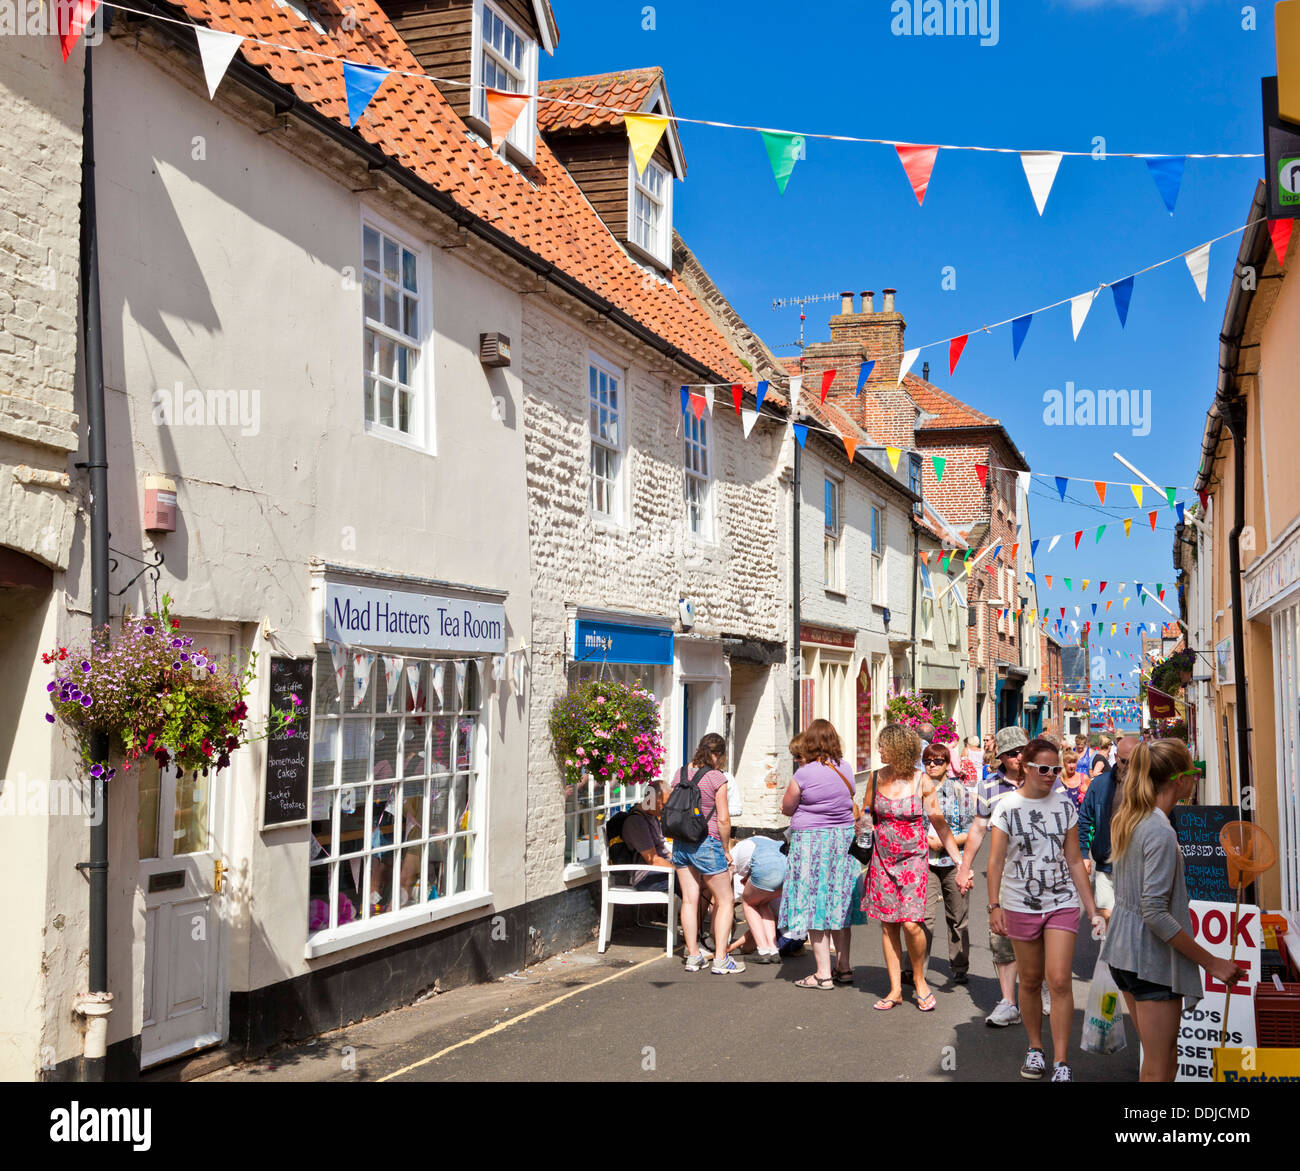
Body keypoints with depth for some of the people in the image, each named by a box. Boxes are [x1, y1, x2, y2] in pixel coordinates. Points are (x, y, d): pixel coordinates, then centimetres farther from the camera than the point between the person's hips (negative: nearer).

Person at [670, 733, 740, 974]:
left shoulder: (680, 773, 6)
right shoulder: (717, 777, -11)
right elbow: (723, 819, -11)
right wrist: (726, 851, 0)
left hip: (680, 843, 6)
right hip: (707, 843, -6)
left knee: (689, 900, 11)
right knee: (725, 901, 6)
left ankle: (693, 956, 14)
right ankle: (721, 959, 2)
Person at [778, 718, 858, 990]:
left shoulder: (803, 775, -15)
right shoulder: (845, 769, 1)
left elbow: (786, 808, -2)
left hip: (811, 841, -6)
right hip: (844, 838, 6)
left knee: (813, 904, 1)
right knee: (837, 903, 14)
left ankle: (824, 973, 3)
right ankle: (843, 967, 20)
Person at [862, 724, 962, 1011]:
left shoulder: (921, 782, -6)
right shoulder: (876, 778, 2)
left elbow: (939, 823, -1)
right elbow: (868, 814, 16)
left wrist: (960, 861, -2)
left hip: (913, 858, -3)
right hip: (883, 858, 3)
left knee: (911, 923, -12)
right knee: (888, 924, 4)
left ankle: (919, 978, 12)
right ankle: (895, 989, 14)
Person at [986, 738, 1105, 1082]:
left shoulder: (1064, 805, 3)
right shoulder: (1007, 807, -2)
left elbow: (1075, 860, 6)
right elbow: (996, 861, -3)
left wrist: (1092, 909, 3)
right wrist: (994, 905, -12)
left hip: (1062, 902, 1)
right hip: (1020, 905, 0)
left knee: (1060, 980, -9)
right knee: (1030, 981, 10)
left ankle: (1061, 1063, -3)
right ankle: (1034, 1048, 28)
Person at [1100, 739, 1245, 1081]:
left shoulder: (1129, 820, 7)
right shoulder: (1161, 832, -21)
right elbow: (1155, 913, -24)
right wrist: (1211, 962, -19)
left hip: (1123, 951, 9)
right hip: (1153, 961, -9)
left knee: (1156, 1062, 18)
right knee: (1159, 1070, 0)